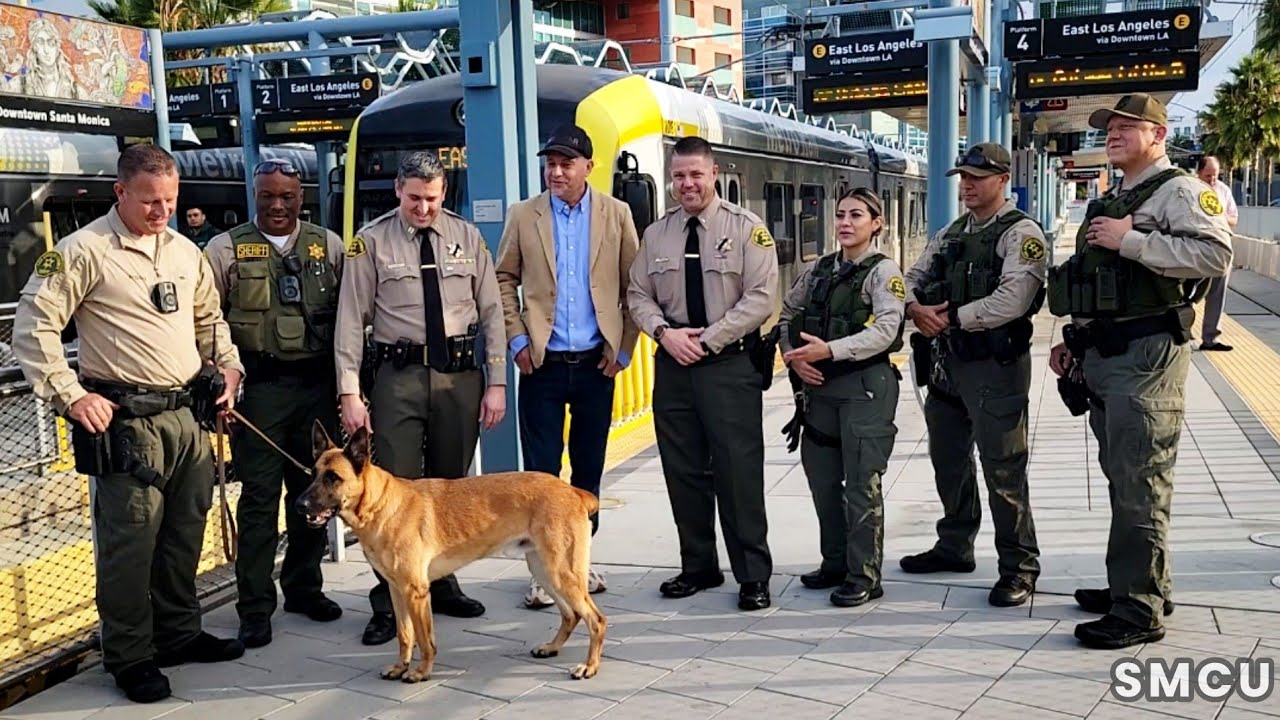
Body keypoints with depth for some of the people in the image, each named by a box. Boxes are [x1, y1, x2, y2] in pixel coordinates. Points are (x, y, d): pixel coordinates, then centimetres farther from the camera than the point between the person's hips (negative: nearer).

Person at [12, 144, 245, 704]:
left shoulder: (184, 251, 12)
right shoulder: (83, 251, -8)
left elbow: (209, 318, 26)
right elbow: (34, 326, -10)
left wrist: (228, 366, 12)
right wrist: (71, 396, -14)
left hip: (189, 415, 7)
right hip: (128, 421, -6)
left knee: (184, 534, 15)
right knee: (129, 541, -2)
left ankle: (180, 633, 30)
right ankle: (130, 657, 12)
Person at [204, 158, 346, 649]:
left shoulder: (329, 246, 9)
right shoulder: (226, 249, 2)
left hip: (319, 384, 3)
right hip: (259, 387, -3)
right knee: (259, 497, 0)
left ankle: (304, 587, 28)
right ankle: (255, 607, 9)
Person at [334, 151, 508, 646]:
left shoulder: (466, 237, 6)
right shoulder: (372, 242, -1)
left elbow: (492, 313, 6)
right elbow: (351, 320, -3)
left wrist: (497, 383, 1)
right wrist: (349, 392, -10)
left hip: (461, 373, 3)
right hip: (400, 375, -3)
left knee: (450, 487, 13)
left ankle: (442, 585, 29)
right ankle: (388, 602, 7)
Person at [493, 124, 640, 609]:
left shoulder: (616, 215, 2)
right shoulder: (523, 215, 2)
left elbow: (634, 286, 4)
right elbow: (505, 279, 7)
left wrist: (624, 346, -1)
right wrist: (517, 339, -2)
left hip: (596, 363, 1)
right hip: (542, 363, -1)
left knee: (589, 468, 11)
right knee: (541, 469, 1)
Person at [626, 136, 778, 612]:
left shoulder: (747, 229, -4)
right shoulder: (656, 234, 9)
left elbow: (760, 298, -10)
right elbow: (638, 295, 12)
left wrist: (706, 341, -14)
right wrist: (664, 332, -8)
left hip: (730, 363, -4)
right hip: (673, 363, 5)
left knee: (739, 472, -4)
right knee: (683, 471, 10)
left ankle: (754, 576, 7)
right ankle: (698, 567, 23)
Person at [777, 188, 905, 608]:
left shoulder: (884, 272, -6)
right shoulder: (819, 270, 12)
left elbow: (885, 330, -19)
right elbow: (787, 314, 16)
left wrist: (830, 350, -28)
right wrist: (793, 357, -2)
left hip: (865, 385, -6)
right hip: (819, 385, 7)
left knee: (861, 484, -3)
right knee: (821, 477, 13)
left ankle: (864, 576, 8)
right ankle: (835, 562, 28)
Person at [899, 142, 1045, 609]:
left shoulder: (1021, 233, -9)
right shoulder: (949, 234, 16)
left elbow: (1012, 301, -22)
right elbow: (912, 278, 15)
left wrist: (952, 318, -16)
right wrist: (915, 308, -8)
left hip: (996, 365, -8)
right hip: (948, 362, 8)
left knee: (1003, 470, -4)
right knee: (948, 460, 18)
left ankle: (1019, 567, 8)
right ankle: (954, 547, 35)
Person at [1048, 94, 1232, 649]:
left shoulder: (1180, 191, -5)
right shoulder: (1108, 204, 22)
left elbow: (1215, 254, -22)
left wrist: (1131, 241, -20)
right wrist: (1073, 340, 19)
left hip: (1146, 354, -9)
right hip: (1102, 354, 9)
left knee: (1140, 484, -8)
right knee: (1122, 479, 15)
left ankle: (1140, 610, -2)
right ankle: (1136, 585, 26)